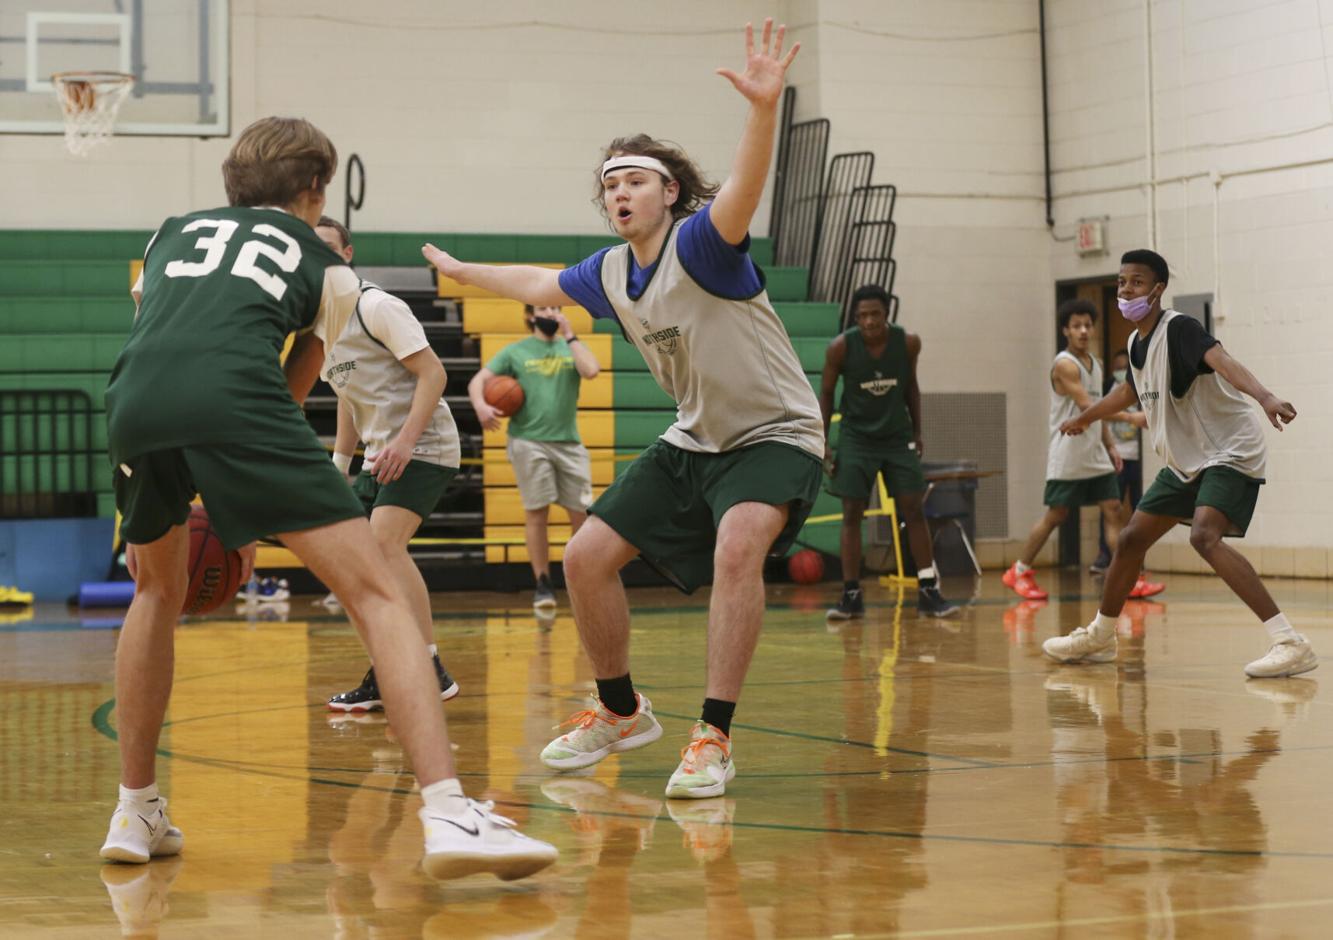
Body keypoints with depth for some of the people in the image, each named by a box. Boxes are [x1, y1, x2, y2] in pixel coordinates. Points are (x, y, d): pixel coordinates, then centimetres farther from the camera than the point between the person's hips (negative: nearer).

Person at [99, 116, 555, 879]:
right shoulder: (327, 268, 28)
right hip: (235, 397, -4)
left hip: (134, 402, 4)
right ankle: (449, 812, -20)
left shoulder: (173, 232, 36)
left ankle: (136, 813, 30)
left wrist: (150, 513, 41)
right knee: (377, 593, -3)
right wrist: (247, 516, 35)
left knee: (159, 592, 30)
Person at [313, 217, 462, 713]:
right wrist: (338, 467, 21)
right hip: (380, 455, 10)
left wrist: (405, 440, -27)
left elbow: (433, 372, -18)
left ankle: (432, 672, -25)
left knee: (384, 541, -25)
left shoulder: (377, 307, -13)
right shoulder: (319, 323, 14)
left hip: (422, 448, -9)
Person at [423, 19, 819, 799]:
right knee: (587, 557, 3)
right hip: (695, 441, 8)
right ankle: (620, 712, 24)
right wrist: (464, 272, 37)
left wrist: (765, 108, -61)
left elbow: (743, 194, -43)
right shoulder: (610, 274, 2)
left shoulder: (700, 245, -20)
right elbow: (540, 285, 24)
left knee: (737, 548, -35)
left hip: (775, 435, -8)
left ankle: (714, 738, -27)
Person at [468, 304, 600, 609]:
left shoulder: (570, 348, 11)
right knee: (536, 513, -3)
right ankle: (543, 584, 5)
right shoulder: (515, 352, 6)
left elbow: (591, 370, -10)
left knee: (582, 514, 0)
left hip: (568, 443, 2)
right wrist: (480, 405, -21)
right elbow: (478, 380, 0)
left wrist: (569, 334, -5)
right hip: (529, 442, -2)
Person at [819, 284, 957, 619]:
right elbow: (826, 393, -3)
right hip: (856, 436, -1)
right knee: (852, 513, -4)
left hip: (898, 436, 1)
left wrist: (917, 431, 6)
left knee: (914, 510, -3)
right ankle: (851, 595, 2)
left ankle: (928, 591, 1)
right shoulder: (841, 347, -16)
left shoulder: (908, 342, -12)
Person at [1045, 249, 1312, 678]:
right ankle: (1099, 637, 35)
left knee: (1204, 535, -30)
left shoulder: (1179, 329, -18)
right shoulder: (1136, 343, 7)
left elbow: (1222, 362, -38)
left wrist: (1265, 397, -56)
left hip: (1230, 451, -9)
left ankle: (1290, 643, -36)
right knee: (1131, 539, 14)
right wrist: (1085, 418, 46)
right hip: (1185, 461, 9)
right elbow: (1131, 391, 30)